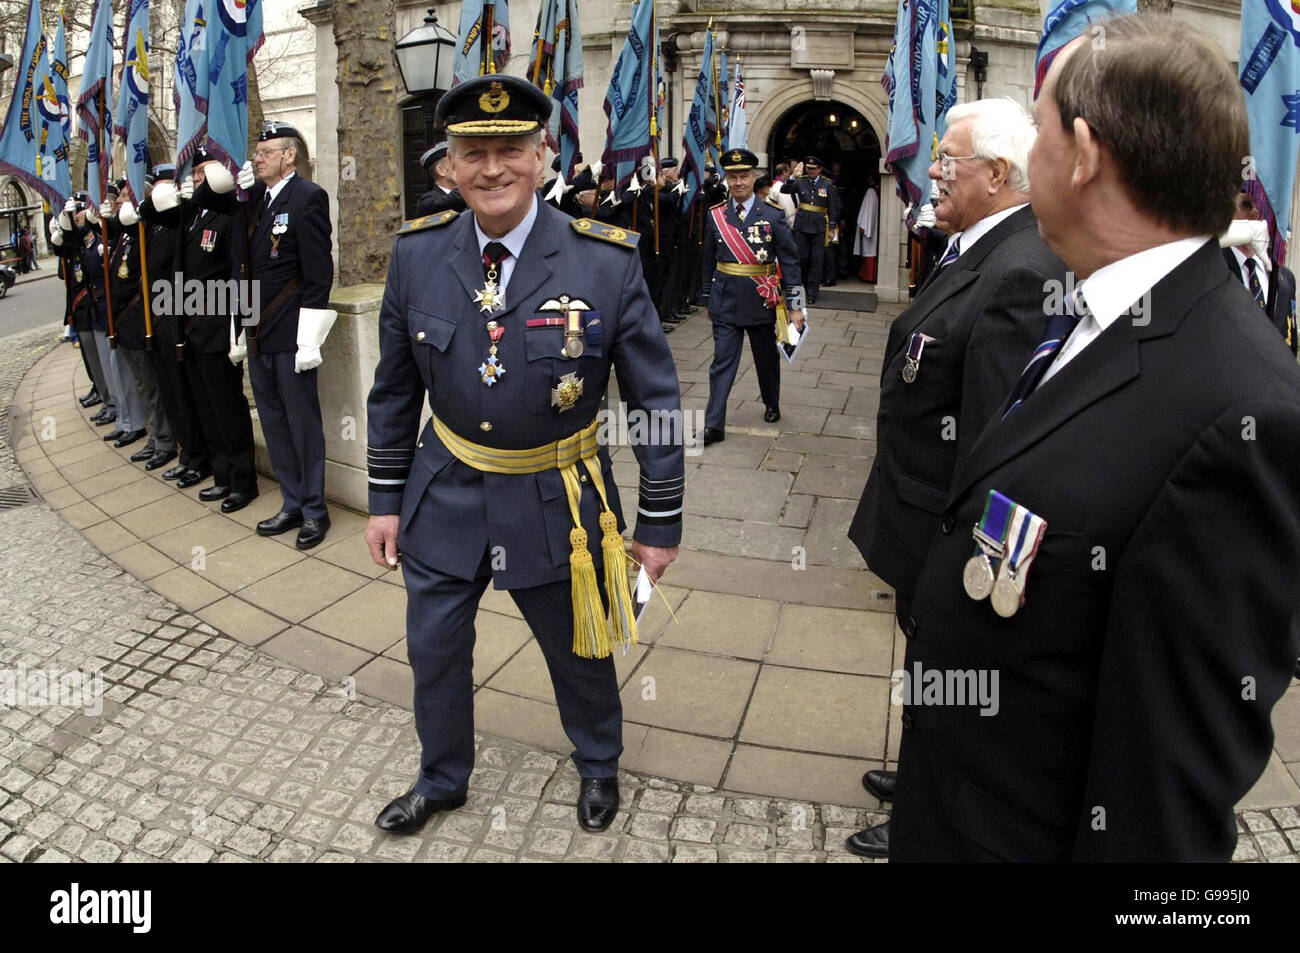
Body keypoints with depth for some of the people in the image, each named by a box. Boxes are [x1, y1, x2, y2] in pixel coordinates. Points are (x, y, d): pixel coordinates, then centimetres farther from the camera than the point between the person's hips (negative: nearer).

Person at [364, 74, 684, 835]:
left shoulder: (607, 261, -15)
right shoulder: (416, 253, -6)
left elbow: (656, 399, -9)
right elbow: (395, 390, 5)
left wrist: (662, 521, -7)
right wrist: (385, 498, 7)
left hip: (557, 502, -2)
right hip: (446, 493, 3)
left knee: (578, 648, 18)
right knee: (434, 649, 18)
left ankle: (599, 766, 49)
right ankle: (442, 779, 47)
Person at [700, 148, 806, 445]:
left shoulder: (773, 215, -5)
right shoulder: (715, 215, 2)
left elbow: (789, 262, -5)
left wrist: (795, 305, -8)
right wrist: (709, 295, 14)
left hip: (761, 301, -1)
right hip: (725, 301, 1)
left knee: (767, 358, 15)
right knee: (722, 362, -4)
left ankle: (772, 405, 39)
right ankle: (714, 425, -3)